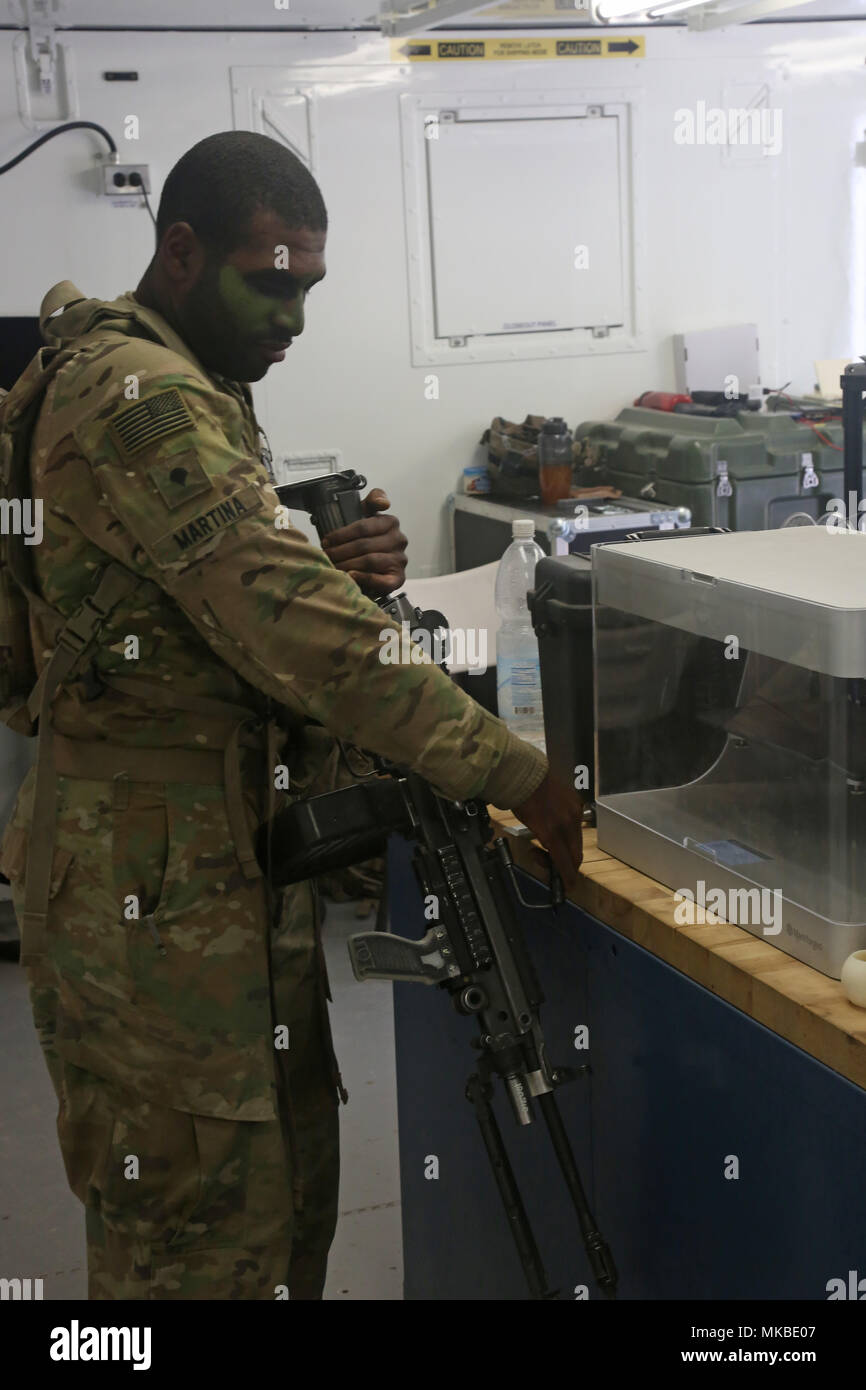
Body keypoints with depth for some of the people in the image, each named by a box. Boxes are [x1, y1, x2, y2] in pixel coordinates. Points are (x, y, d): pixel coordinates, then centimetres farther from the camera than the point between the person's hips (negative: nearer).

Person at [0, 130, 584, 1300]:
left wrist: (338, 573, -7)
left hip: (231, 869, 10)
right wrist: (512, 773, -24)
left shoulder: (195, 390, 16)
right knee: (204, 1230, 0)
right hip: (158, 889, -10)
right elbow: (289, 625, -27)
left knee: (289, 1179, 19)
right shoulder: (140, 396, -19)